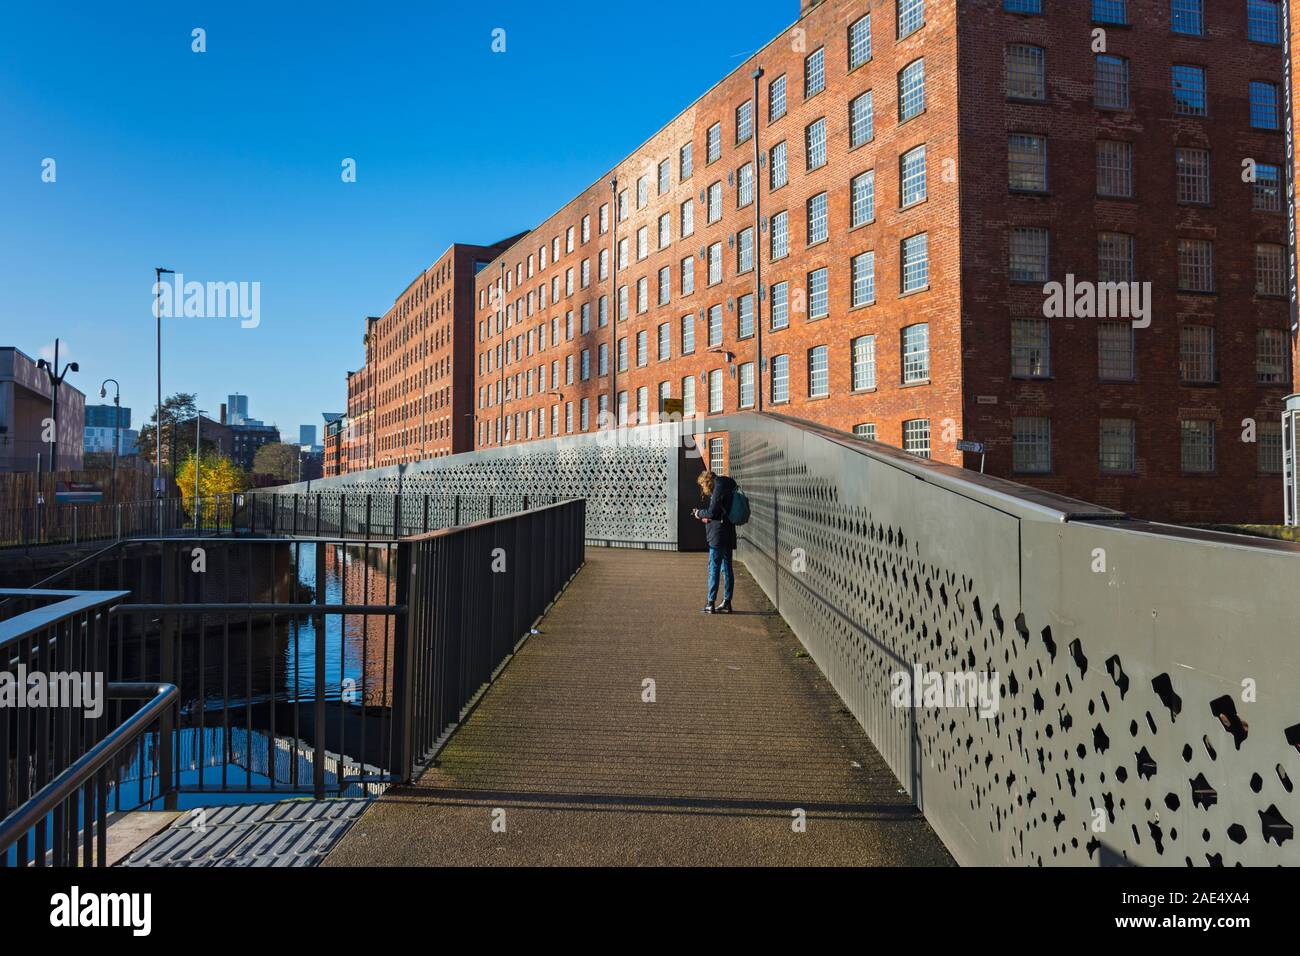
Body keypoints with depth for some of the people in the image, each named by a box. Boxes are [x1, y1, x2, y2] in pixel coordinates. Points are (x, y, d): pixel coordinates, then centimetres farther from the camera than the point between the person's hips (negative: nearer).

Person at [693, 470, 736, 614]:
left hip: (718, 535, -9)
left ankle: (711, 603, -5)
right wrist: (708, 518, 9)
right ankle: (727, 603, 15)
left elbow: (712, 512, -17)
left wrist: (699, 513, 0)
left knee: (714, 568, -6)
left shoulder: (719, 489, -12)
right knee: (726, 568, 11)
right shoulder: (728, 487, 16)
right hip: (728, 536, 9)